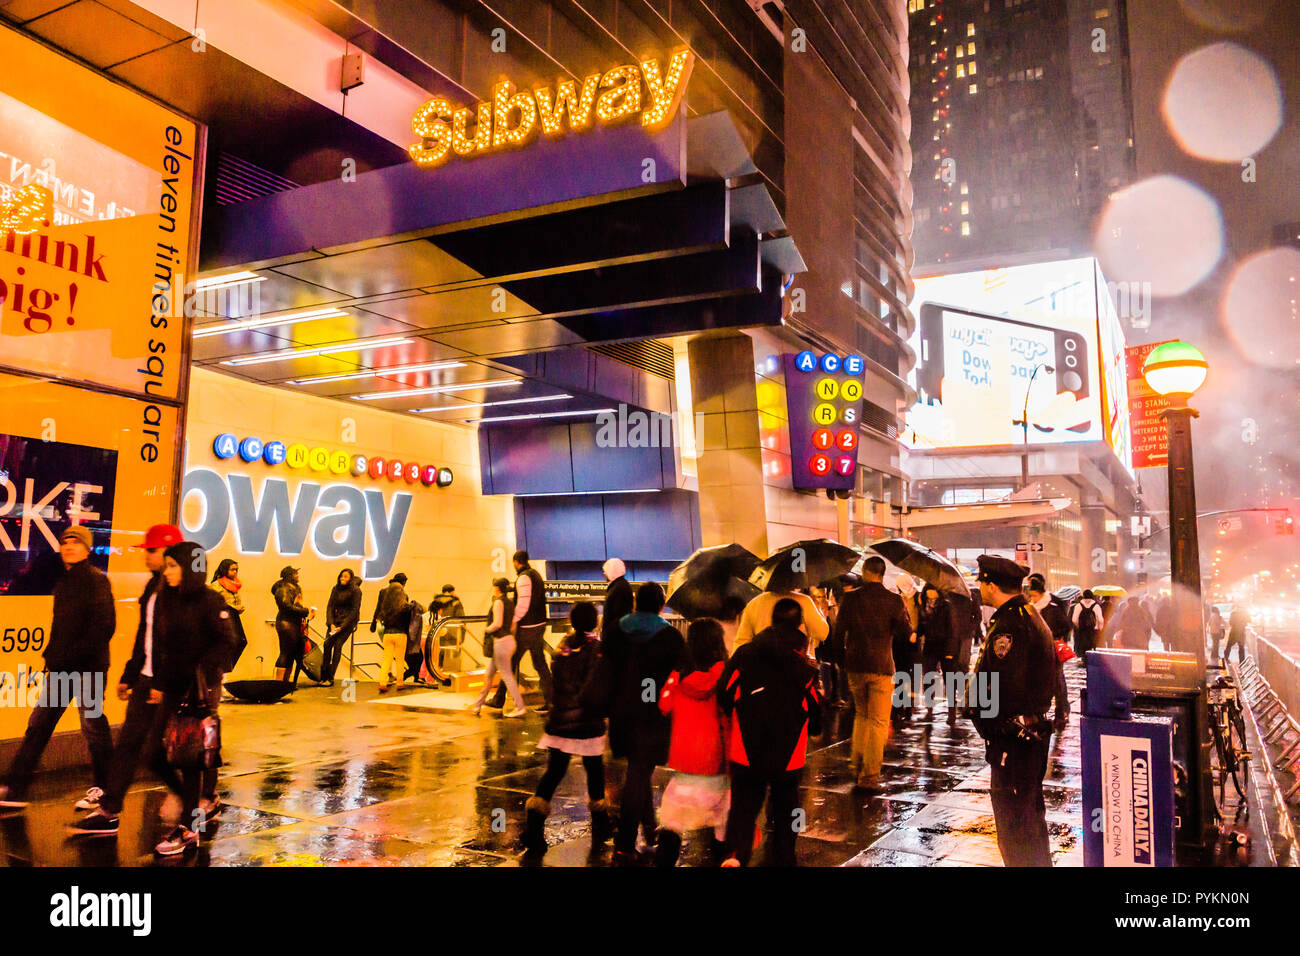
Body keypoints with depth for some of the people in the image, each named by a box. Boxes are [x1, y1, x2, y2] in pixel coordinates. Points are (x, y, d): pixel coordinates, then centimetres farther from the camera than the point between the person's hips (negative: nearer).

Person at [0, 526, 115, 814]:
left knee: (93, 725, 0)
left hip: (88, 667, -8)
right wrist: (52, 653, 10)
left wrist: (74, 655, -17)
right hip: (60, 667, 8)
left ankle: (102, 789, 14)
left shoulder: (96, 579, -10)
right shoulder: (62, 581, 15)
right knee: (38, 724, 7)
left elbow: (104, 626, -16)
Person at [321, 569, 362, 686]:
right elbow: (330, 606, 6)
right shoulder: (336, 589, 8)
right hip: (334, 620, 5)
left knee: (337, 645, -14)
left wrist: (342, 627, -14)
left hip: (348, 622, -5)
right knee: (327, 644, -10)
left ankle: (330, 678, -11)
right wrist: (331, 624, -8)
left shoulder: (356, 591, -7)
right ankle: (323, 676, -4)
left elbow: (354, 610, -9)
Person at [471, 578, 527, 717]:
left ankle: (520, 707, -2)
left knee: (507, 676, -4)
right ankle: (478, 705, 23)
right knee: (488, 675, 15)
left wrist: (486, 629, -7)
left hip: (501, 642, -9)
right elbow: (513, 626, 14)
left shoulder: (498, 602, -13)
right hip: (509, 639, 9)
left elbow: (497, 623, -22)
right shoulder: (510, 603, 12)